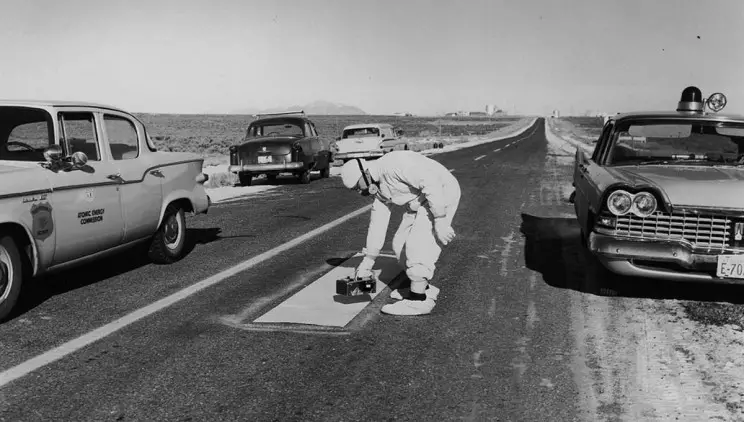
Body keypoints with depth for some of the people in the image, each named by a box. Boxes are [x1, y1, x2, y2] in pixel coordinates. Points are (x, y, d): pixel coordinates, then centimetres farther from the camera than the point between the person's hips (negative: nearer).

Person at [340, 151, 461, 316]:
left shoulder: (394, 163, -23)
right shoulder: (378, 186, 7)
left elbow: (431, 183, -31)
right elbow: (378, 222, 12)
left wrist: (440, 221, -30)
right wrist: (368, 260, 13)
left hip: (441, 196, -10)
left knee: (417, 246, -15)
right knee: (401, 245, 11)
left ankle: (418, 300, -8)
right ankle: (423, 288, 24)